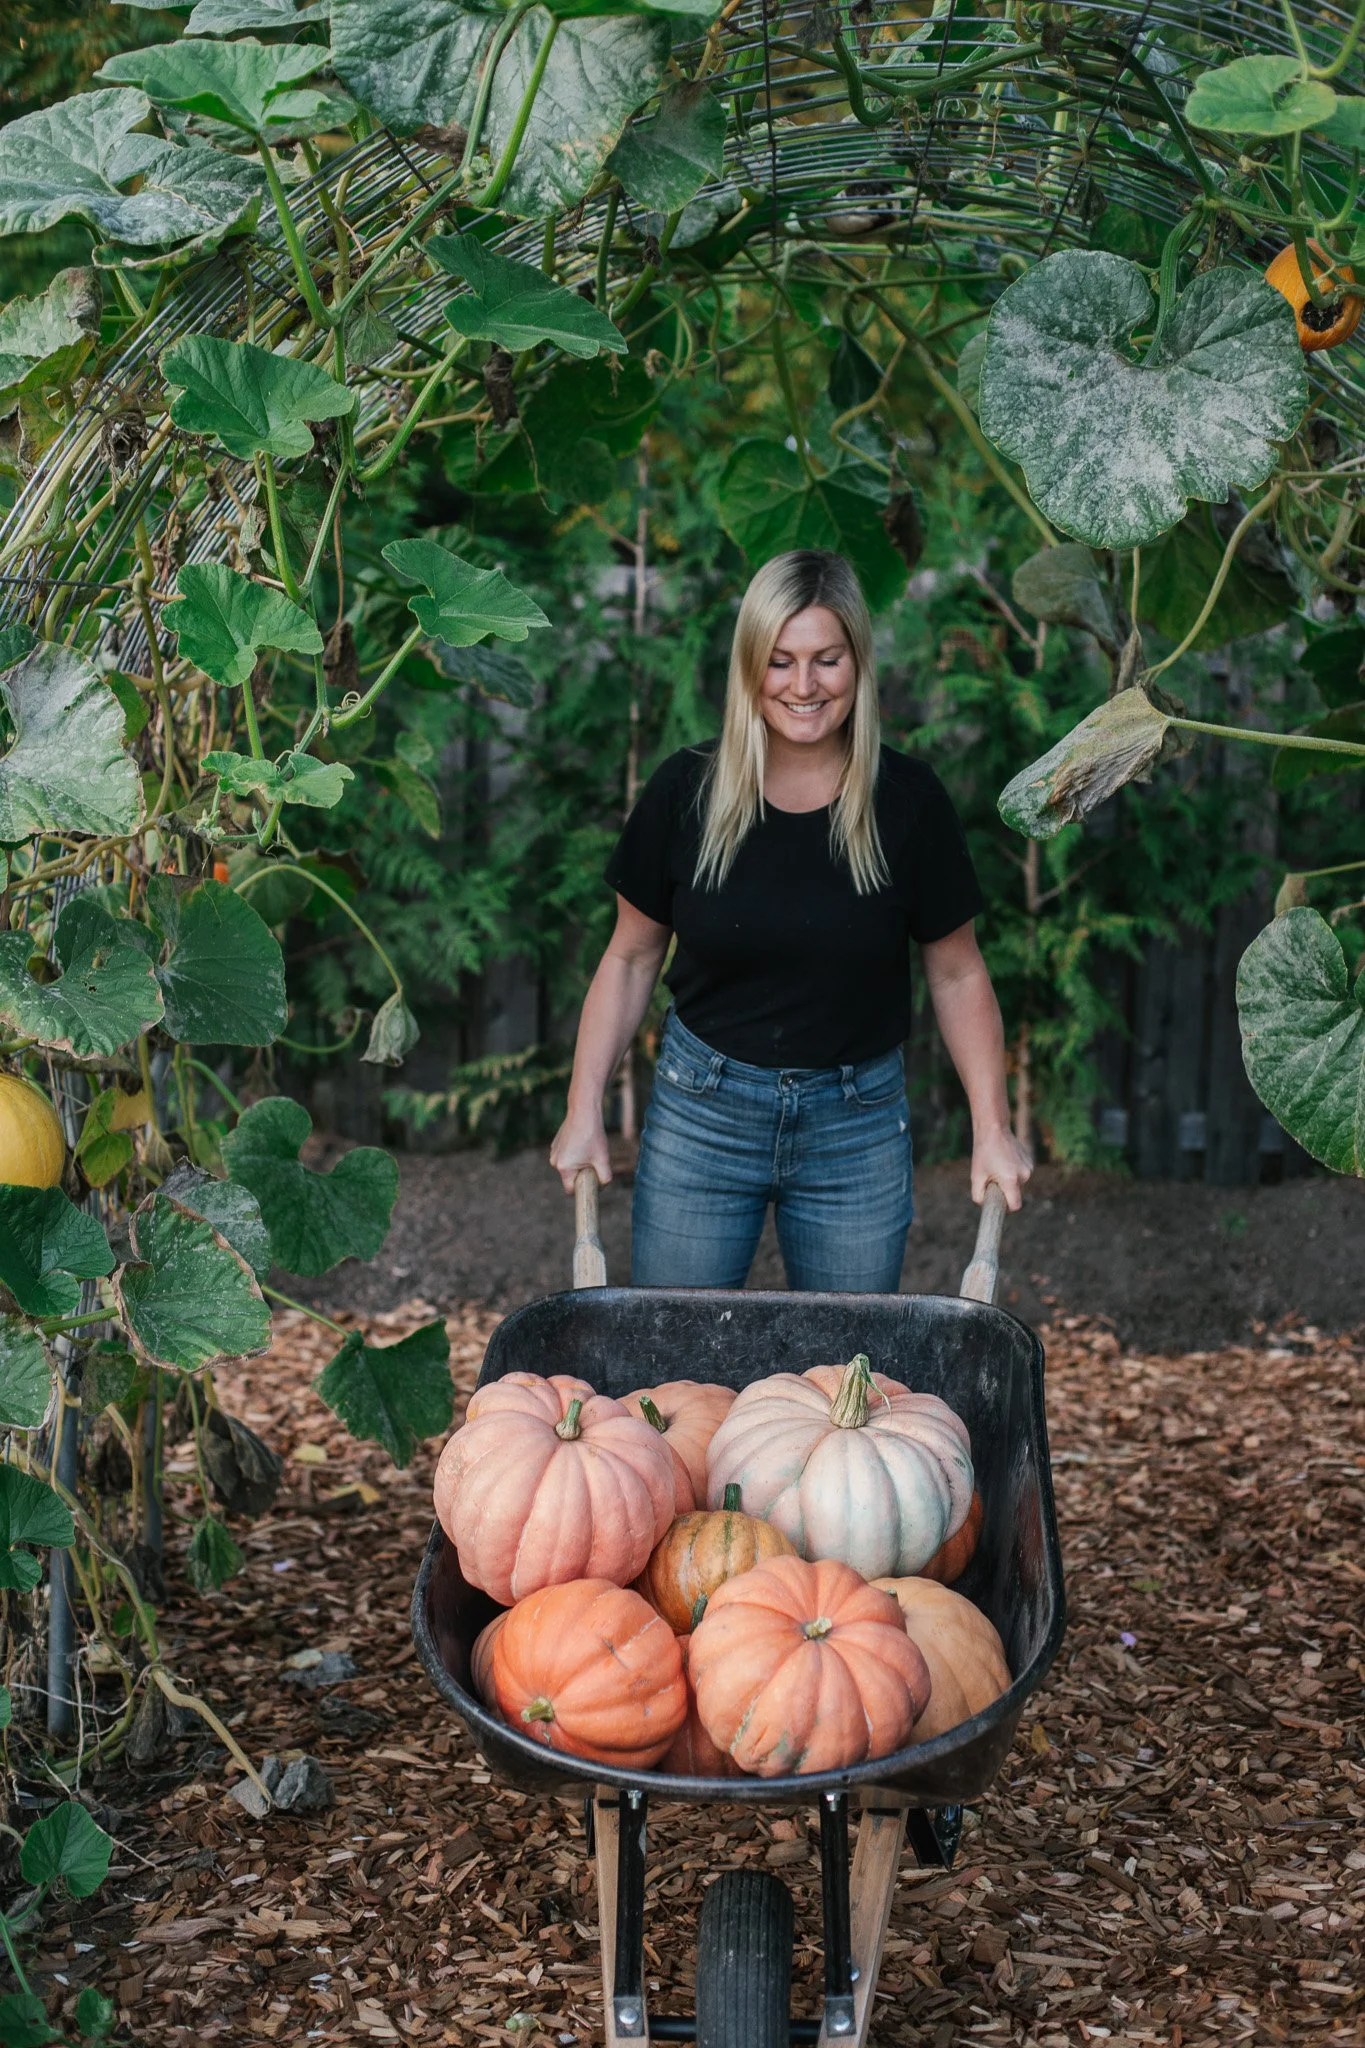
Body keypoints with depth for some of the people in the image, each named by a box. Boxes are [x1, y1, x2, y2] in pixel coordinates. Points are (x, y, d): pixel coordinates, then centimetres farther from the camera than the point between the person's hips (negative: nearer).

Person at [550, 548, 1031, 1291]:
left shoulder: (907, 801, -8)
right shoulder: (685, 792, -7)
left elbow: (957, 976, 1)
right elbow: (630, 959, 3)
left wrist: (991, 1129, -4)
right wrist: (584, 1111, -3)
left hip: (857, 1122, 0)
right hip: (702, 1111, 0)